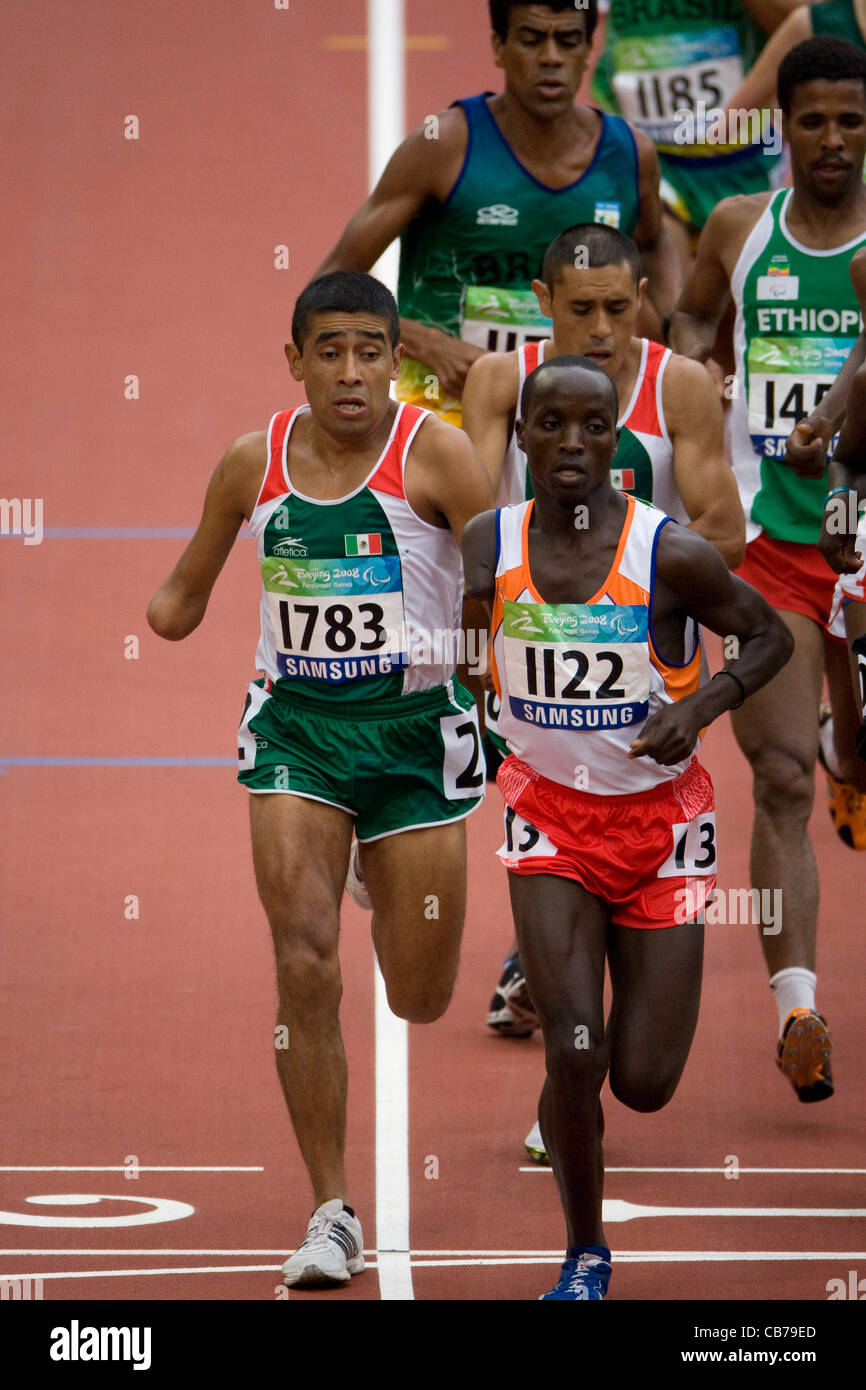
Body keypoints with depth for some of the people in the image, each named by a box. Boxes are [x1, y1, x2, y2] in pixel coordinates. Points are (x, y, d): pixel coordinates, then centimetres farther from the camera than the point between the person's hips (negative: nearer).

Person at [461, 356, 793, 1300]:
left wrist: (704, 704, -20)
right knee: (573, 1053, -14)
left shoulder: (669, 554, -17)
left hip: (660, 820, -1)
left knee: (644, 1083, 1)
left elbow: (768, 636, -4)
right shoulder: (490, 546, -9)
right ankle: (584, 1258, 8)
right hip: (551, 814, 1)